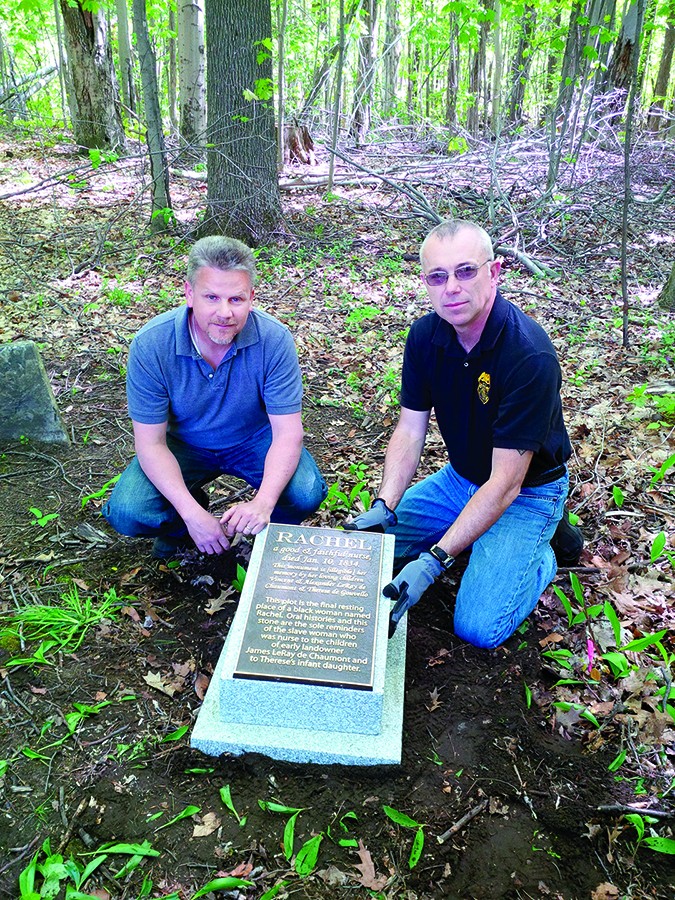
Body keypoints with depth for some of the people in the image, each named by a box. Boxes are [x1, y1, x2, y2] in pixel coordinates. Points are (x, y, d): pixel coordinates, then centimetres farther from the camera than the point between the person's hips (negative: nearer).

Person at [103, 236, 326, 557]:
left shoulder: (274, 339, -25)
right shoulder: (150, 345, -25)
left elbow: (288, 432, -23)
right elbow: (150, 443, -20)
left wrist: (263, 503, -41)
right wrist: (192, 514, -32)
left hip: (255, 440, 0)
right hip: (183, 445, 1)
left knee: (306, 493, -27)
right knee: (126, 513, -22)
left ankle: (265, 529, 9)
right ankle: (185, 517, 14)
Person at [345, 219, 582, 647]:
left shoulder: (530, 355, -31)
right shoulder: (426, 335, -11)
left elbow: (506, 483, -30)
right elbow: (410, 429, -6)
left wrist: (435, 560, -35)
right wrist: (384, 507, -21)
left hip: (526, 492, -6)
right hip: (460, 478, 6)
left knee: (479, 627, -17)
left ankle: (542, 554, 11)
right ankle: (469, 530, 16)